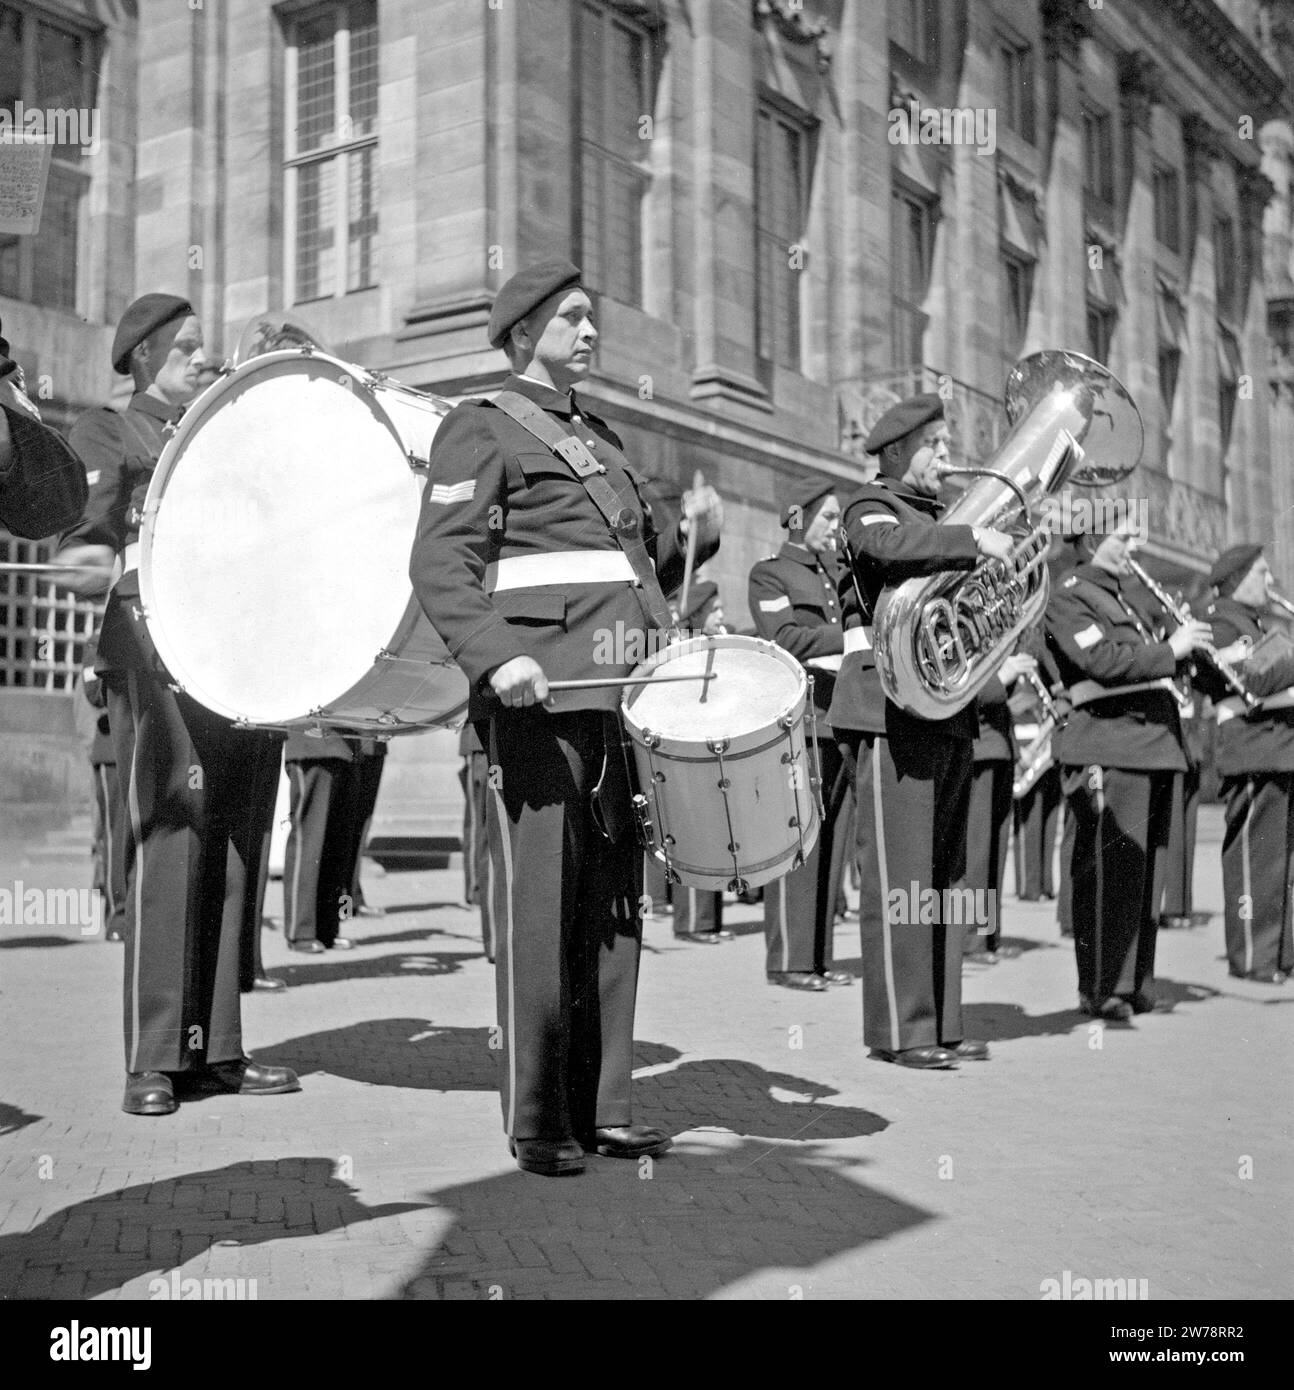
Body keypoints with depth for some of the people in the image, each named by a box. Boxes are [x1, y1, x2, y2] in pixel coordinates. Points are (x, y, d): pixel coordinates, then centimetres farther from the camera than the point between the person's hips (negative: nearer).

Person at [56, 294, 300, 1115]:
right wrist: (91, 559, -31)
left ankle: (217, 1046, 7)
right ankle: (154, 1059, -8)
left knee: (229, 843, 2)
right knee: (168, 837, -12)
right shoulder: (107, 432, 9)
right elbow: (88, 509, -9)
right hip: (155, 643, -5)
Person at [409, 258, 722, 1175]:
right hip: (540, 697, -7)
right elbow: (441, 563, -8)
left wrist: (692, 537, 10)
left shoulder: (602, 439, 27)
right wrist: (495, 656, -24)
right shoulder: (481, 429, 4)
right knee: (541, 904, -5)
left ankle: (604, 1107, 15)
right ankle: (537, 1122, 4)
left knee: (616, 906, 7)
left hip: (626, 698, 7)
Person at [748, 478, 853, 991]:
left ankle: (818, 956, 12)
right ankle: (787, 960, -2)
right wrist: (851, 636, -14)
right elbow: (784, 639, -13)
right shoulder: (769, 573, 1)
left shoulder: (833, 570, 24)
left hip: (840, 717, 7)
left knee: (832, 840, 6)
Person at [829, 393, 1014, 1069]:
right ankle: (897, 1030, -3)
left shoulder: (935, 518, 25)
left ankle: (940, 1023, 17)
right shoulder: (872, 506, -1)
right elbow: (887, 545, -25)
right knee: (898, 878, -8)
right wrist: (974, 540, -24)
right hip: (890, 712, -9)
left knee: (943, 877, 10)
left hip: (947, 713, 9)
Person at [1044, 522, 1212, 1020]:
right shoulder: (1066, 599, -4)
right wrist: (1171, 649, -12)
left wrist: (1188, 644, 8)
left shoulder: (1133, 594, 23)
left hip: (1158, 741, 8)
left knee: (1146, 868, 9)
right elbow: (1105, 662, -17)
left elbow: (1155, 660, 28)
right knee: (1110, 869, -8)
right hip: (1109, 745, -8)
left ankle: (1137, 983, 17)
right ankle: (1103, 988, -2)